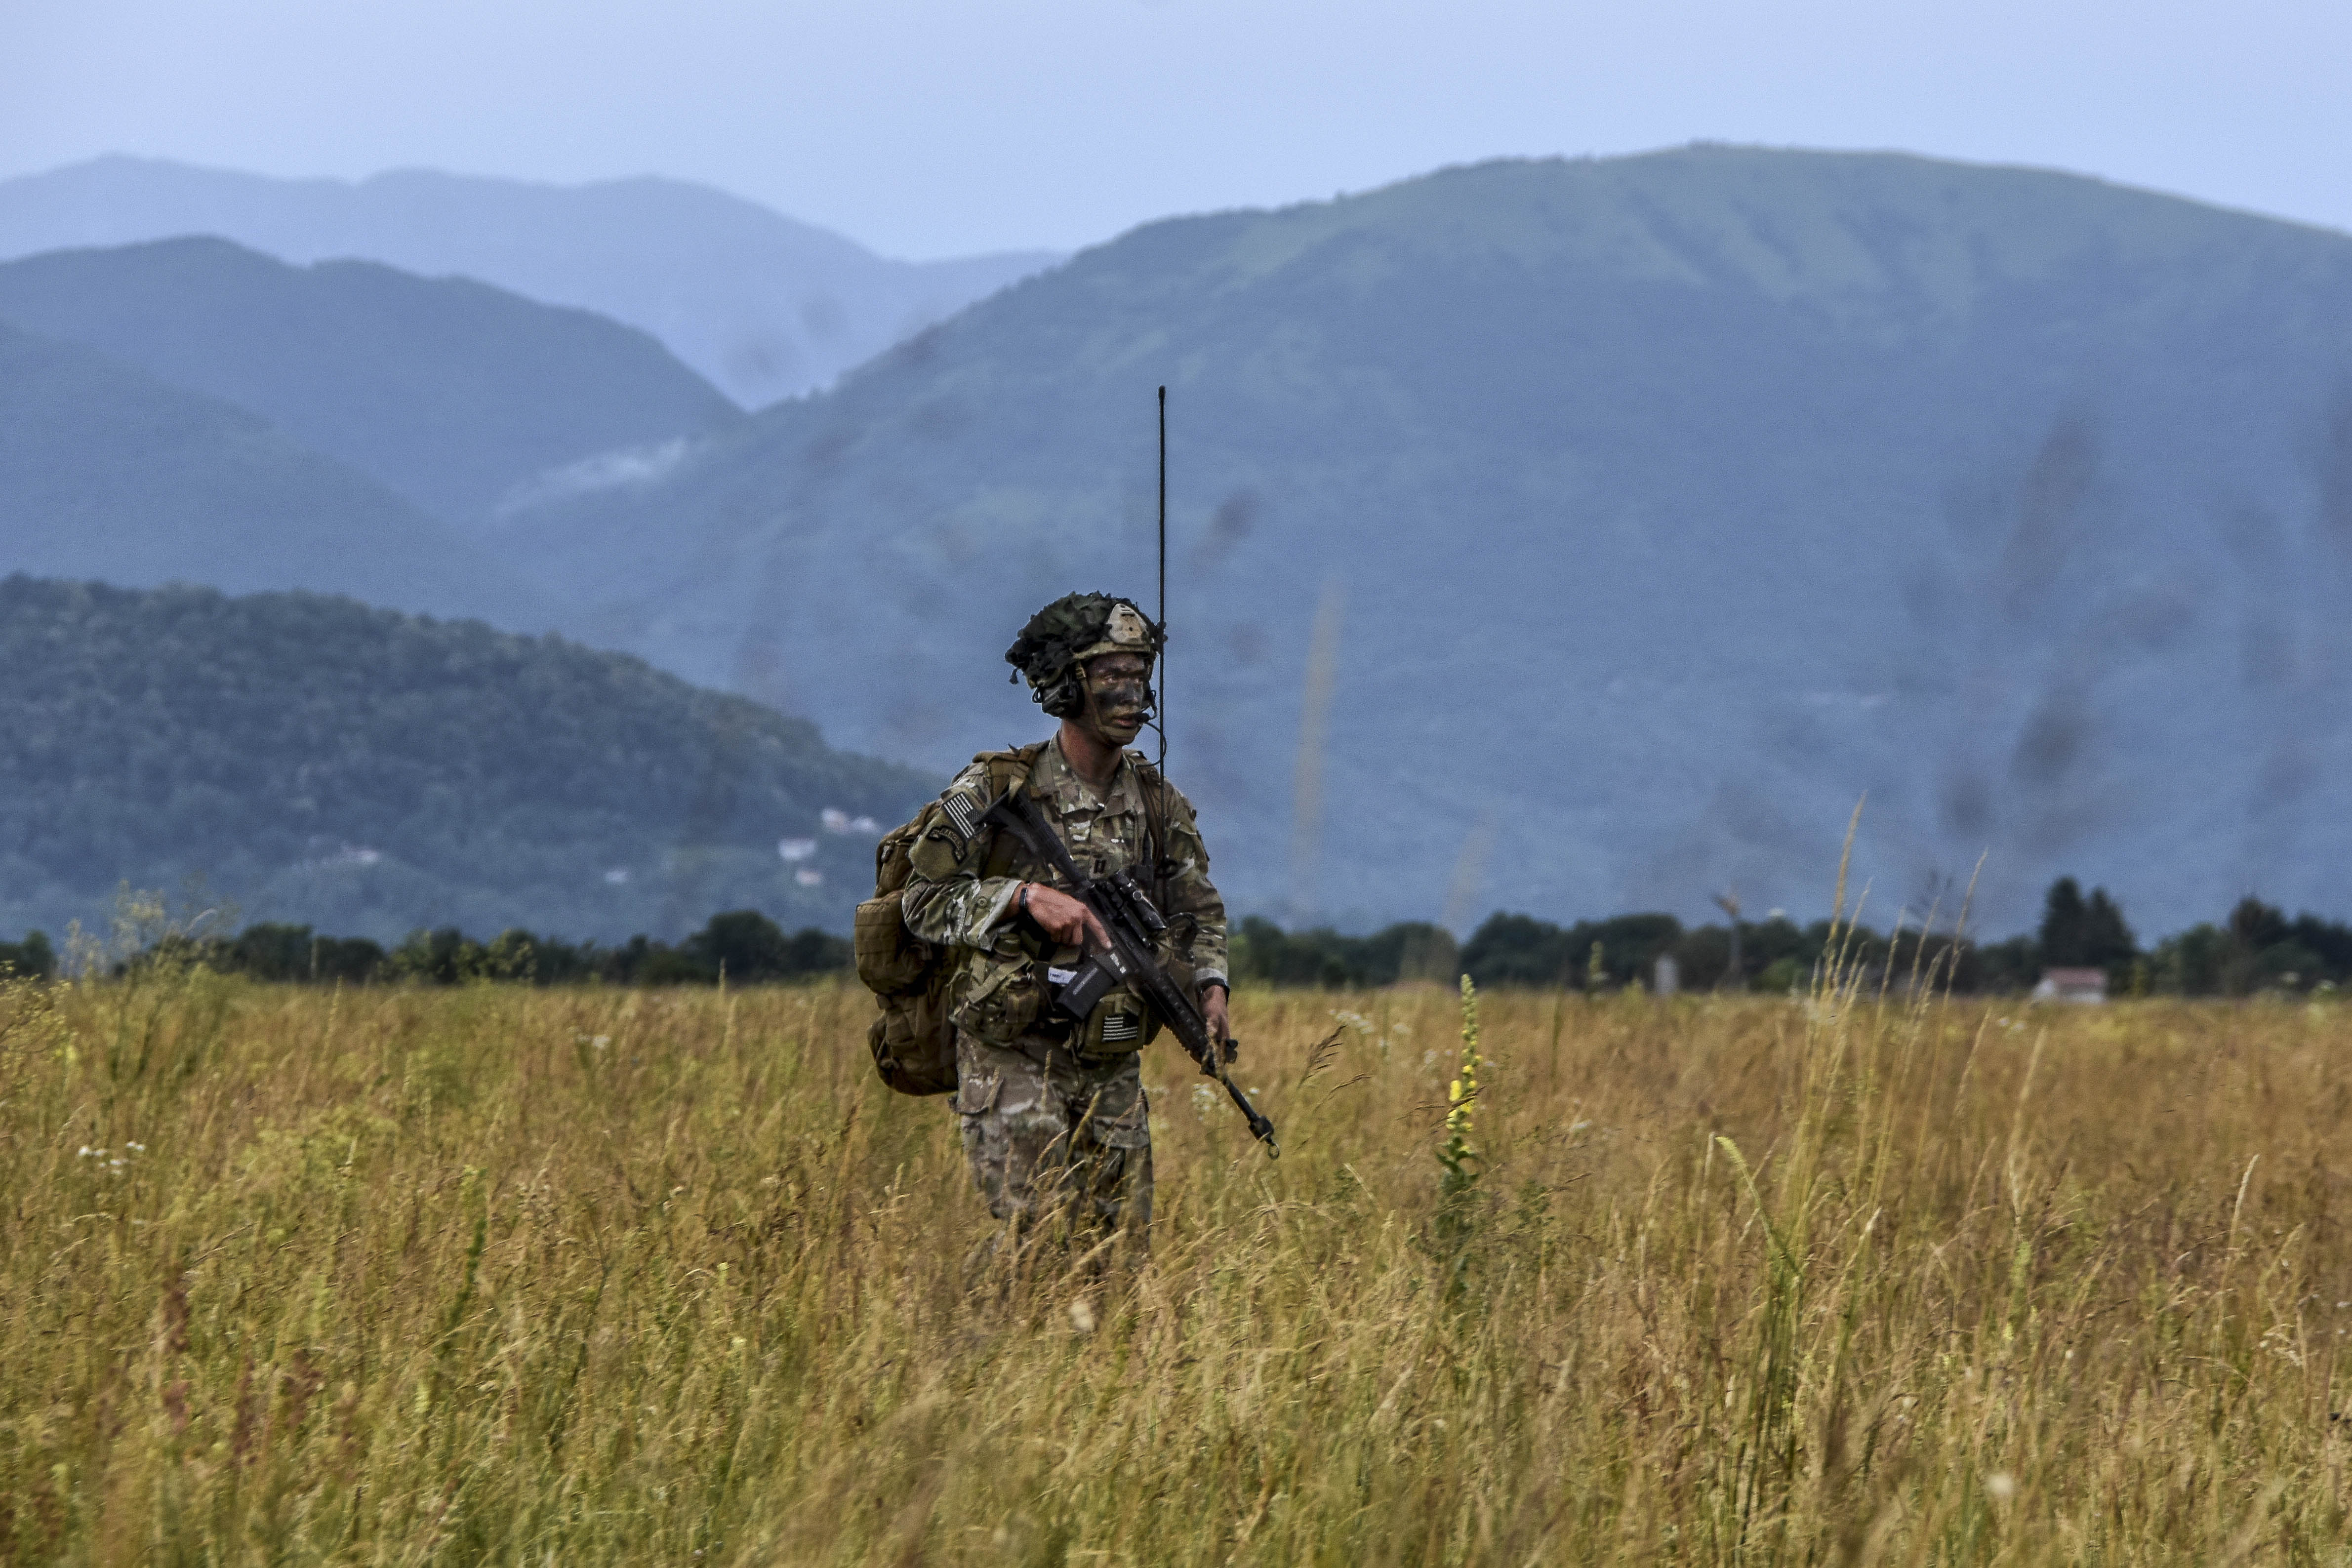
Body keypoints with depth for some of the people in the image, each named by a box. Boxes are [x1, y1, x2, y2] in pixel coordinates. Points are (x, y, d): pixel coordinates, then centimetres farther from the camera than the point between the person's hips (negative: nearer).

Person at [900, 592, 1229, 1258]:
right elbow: (923, 902, -7)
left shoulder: (1160, 804, 7)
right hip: (1015, 1058, -5)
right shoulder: (995, 792, -8)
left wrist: (1210, 986, -1)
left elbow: (1199, 910, 18)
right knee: (1040, 1242, -16)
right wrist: (1025, 896, -21)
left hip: (1112, 1069, 5)